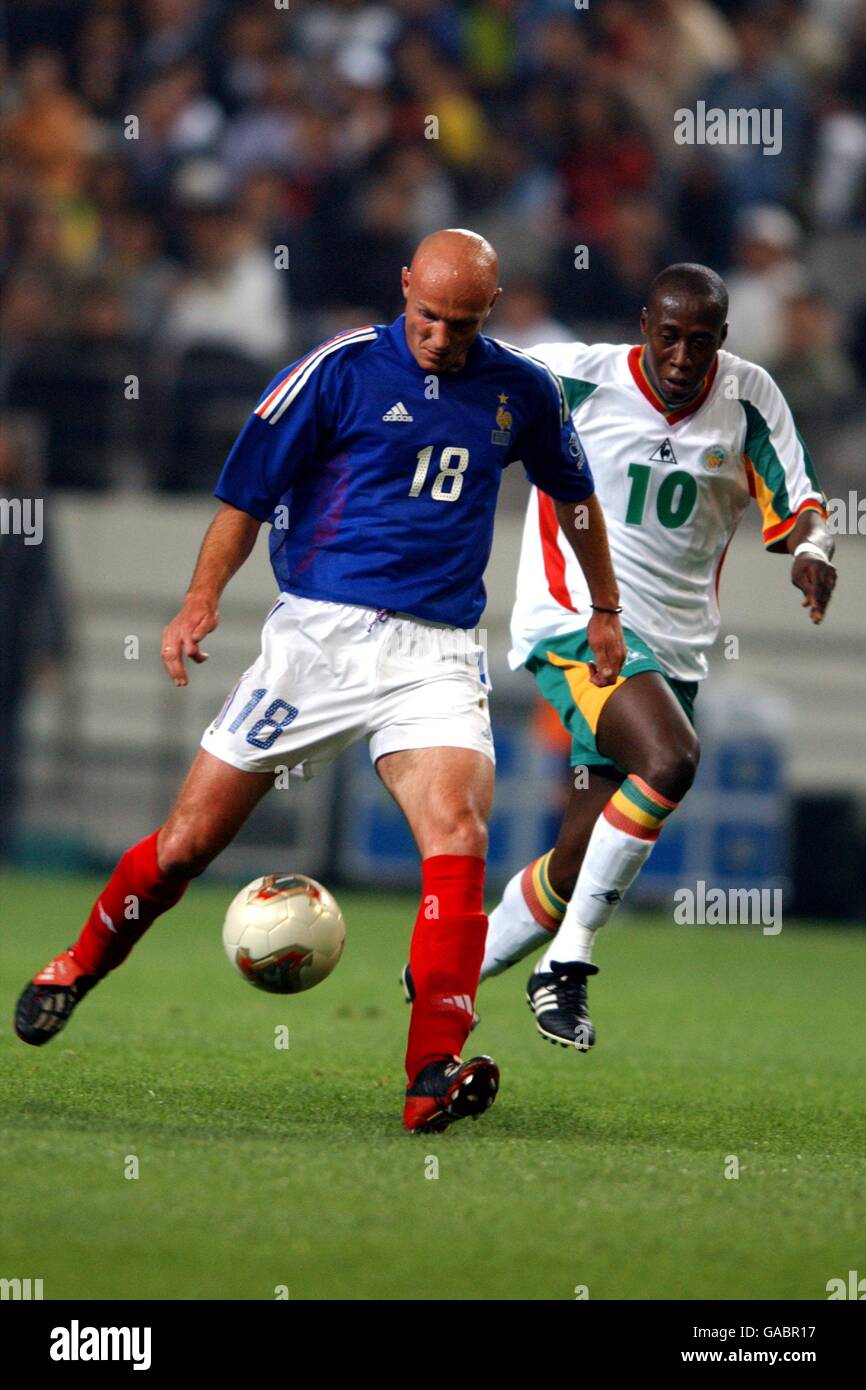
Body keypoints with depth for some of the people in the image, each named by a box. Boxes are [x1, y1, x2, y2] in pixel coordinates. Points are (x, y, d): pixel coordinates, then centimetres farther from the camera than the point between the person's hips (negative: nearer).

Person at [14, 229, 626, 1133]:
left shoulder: (520, 391, 8)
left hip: (436, 654, 2)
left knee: (458, 837, -22)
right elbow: (248, 492, -2)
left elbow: (573, 492, 27)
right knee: (188, 841, 1)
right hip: (318, 636, -2)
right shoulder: (340, 369, -3)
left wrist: (605, 608, 33)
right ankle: (80, 964, 29)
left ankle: (433, 1078, -26)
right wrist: (203, 597, -16)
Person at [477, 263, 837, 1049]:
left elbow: (795, 505, 3)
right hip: (576, 621, -5)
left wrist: (811, 548, -18)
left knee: (580, 865, 4)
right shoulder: (574, 379, -8)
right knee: (669, 760, -31)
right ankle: (568, 961, -21)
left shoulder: (748, 398, 1)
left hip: (675, 649, 5)